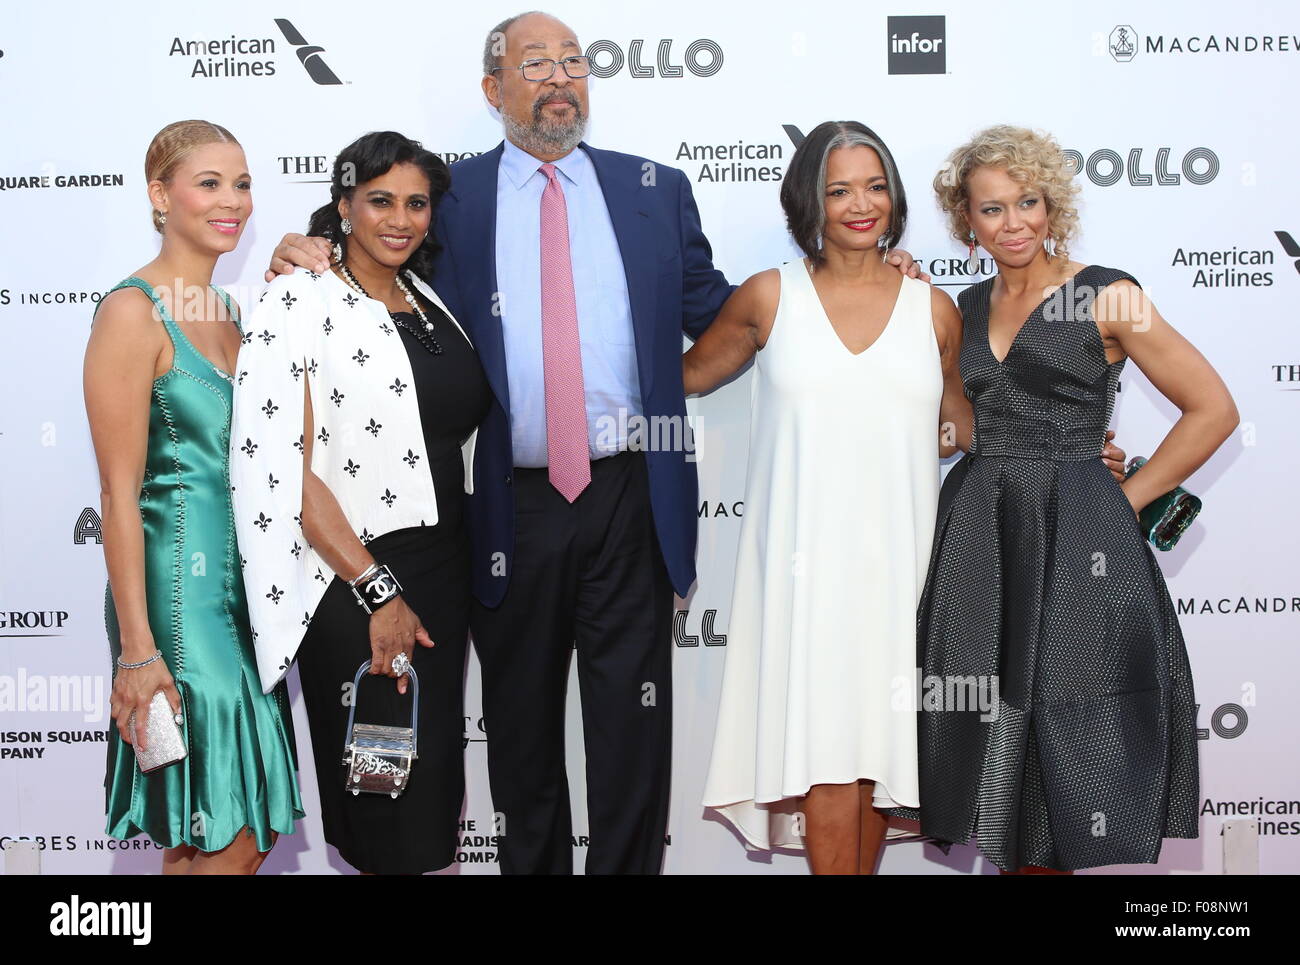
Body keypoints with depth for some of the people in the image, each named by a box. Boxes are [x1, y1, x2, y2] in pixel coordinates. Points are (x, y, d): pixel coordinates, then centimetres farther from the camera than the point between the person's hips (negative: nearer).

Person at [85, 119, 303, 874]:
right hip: (177, 589, -8)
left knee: (203, 839, 12)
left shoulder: (230, 311, 13)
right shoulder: (134, 311, -10)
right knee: (230, 845, -3)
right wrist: (138, 647, -17)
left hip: (244, 585, 8)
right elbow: (120, 492, -14)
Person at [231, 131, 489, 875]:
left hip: (445, 570, 7)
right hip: (356, 581, -6)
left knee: (438, 778, 15)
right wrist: (377, 590, -18)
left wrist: (464, 564, 9)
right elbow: (287, 468, -15)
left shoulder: (430, 304, 11)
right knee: (385, 788, 2)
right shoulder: (303, 303, -9)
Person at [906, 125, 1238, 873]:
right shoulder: (969, 307, 12)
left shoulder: (1106, 296, -5)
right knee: (991, 727, 8)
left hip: (1077, 538, -5)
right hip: (979, 537, 5)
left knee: (1074, 723, 0)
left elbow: (1214, 409, -3)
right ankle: (1015, 856, 22)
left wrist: (1128, 499, -4)